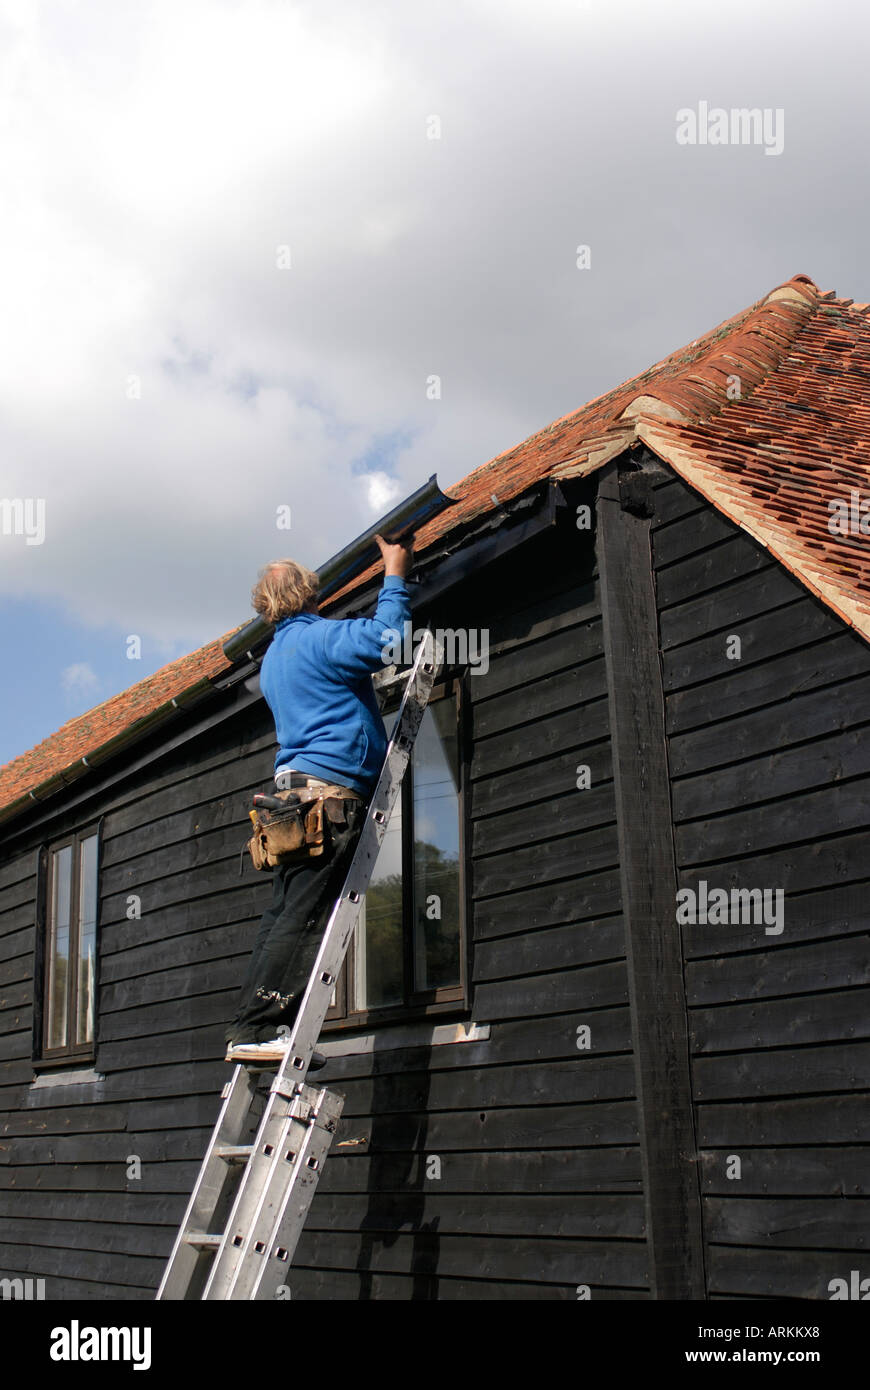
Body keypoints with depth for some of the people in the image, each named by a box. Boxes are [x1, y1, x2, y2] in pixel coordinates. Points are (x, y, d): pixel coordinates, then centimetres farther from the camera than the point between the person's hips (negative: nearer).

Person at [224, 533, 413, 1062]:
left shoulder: (273, 658, 25)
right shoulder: (320, 638, -4)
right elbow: (385, 639, -17)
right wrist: (395, 577, -3)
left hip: (293, 786, 9)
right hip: (330, 786, -9)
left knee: (285, 914, 7)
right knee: (304, 916, -11)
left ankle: (254, 1031, 4)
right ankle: (257, 1028, -14)